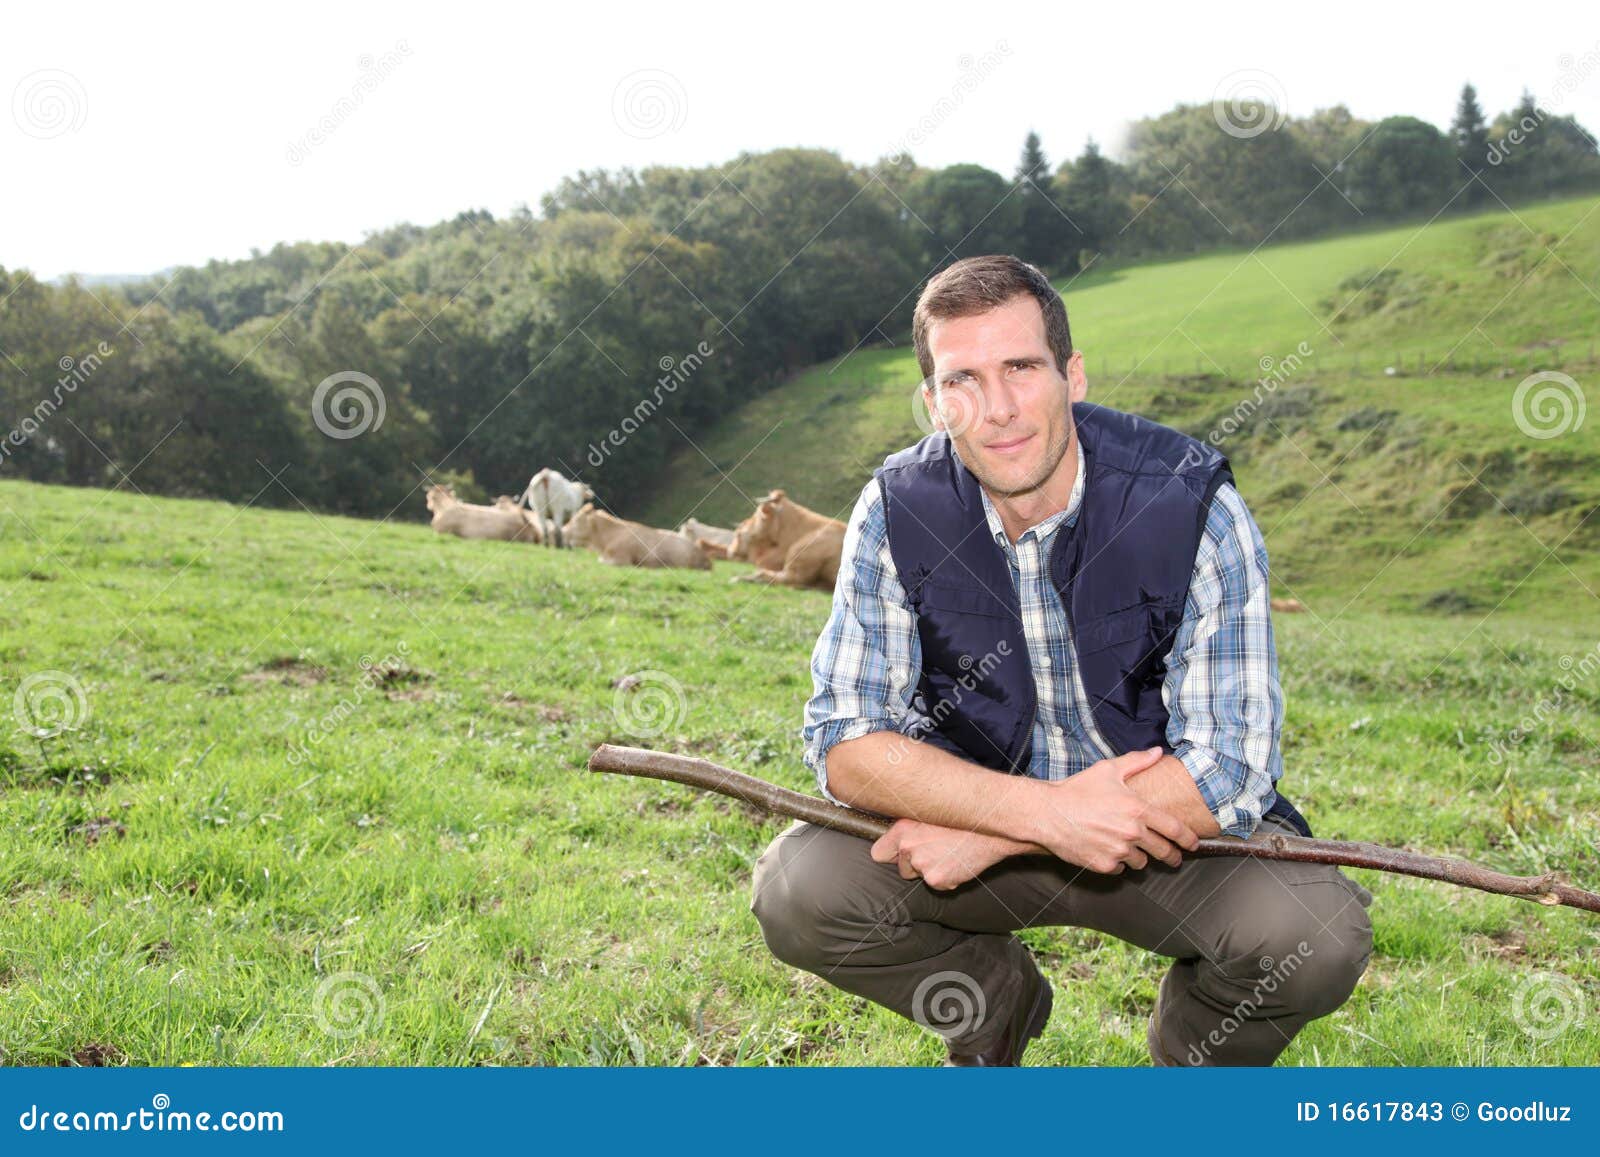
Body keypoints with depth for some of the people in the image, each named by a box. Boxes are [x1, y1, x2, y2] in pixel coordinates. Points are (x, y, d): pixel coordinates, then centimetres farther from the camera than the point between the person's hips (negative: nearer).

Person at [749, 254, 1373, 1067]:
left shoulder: (1191, 503, -20)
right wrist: (1048, 811, -30)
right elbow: (844, 740, -15)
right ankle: (995, 1011, 11)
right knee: (796, 888, -21)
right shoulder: (898, 510, -13)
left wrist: (989, 835, -24)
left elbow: (1233, 771, -22)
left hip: (1164, 831, -2)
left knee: (1316, 934, -30)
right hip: (983, 812, 2)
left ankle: (1195, 1051, 8)